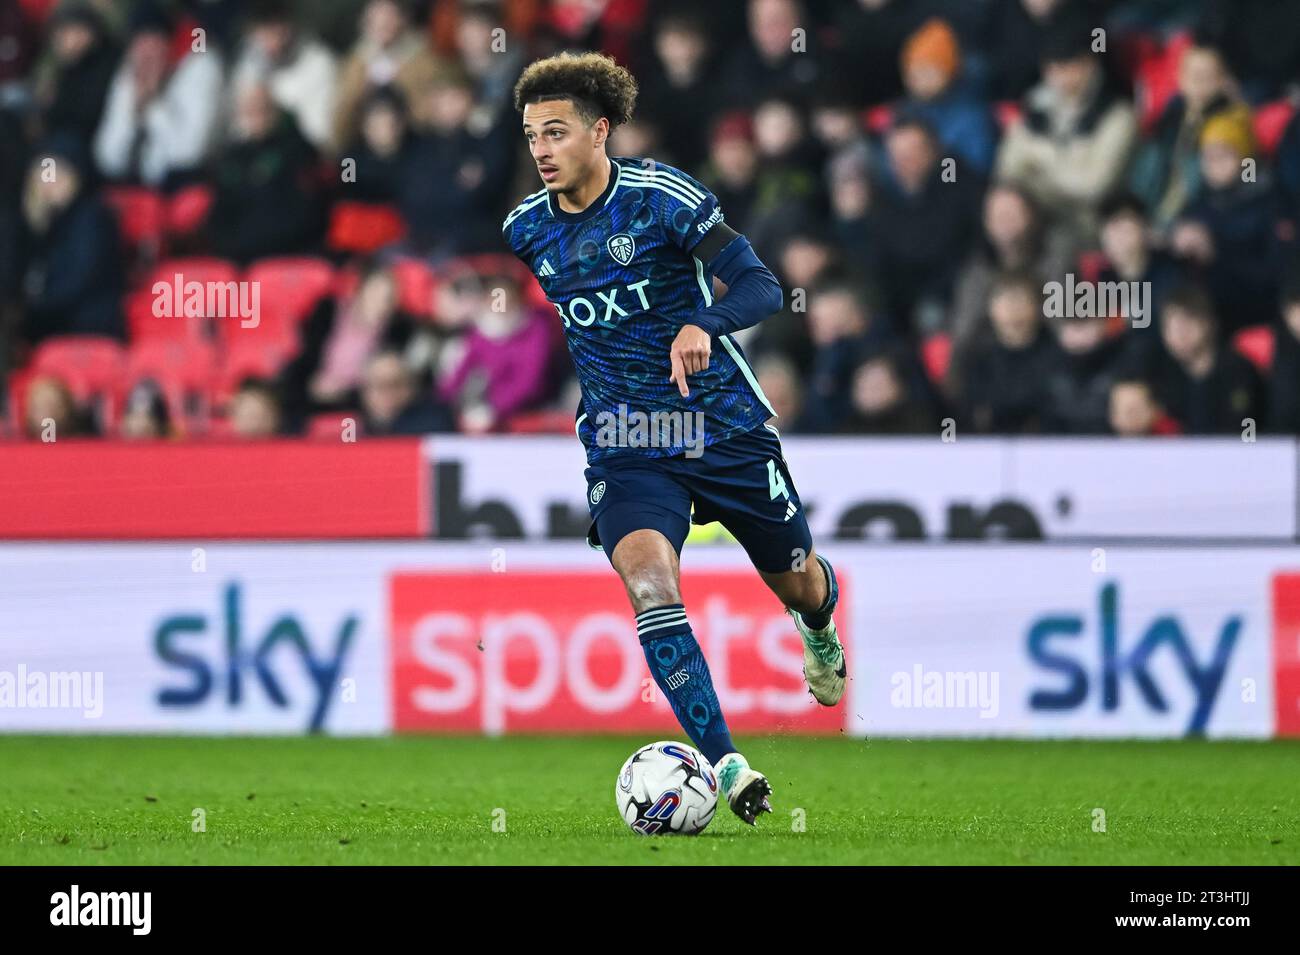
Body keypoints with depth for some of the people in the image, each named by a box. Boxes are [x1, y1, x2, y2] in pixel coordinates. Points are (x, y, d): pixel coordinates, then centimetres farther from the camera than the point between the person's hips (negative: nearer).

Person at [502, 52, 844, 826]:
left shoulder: (662, 197, -14)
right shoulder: (526, 230, 0)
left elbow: (762, 286, -17)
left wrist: (703, 326, -35)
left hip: (727, 426, -2)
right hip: (626, 446, 2)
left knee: (796, 582, 15)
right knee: (647, 578, -26)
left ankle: (821, 628, 56)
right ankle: (725, 764, -27)